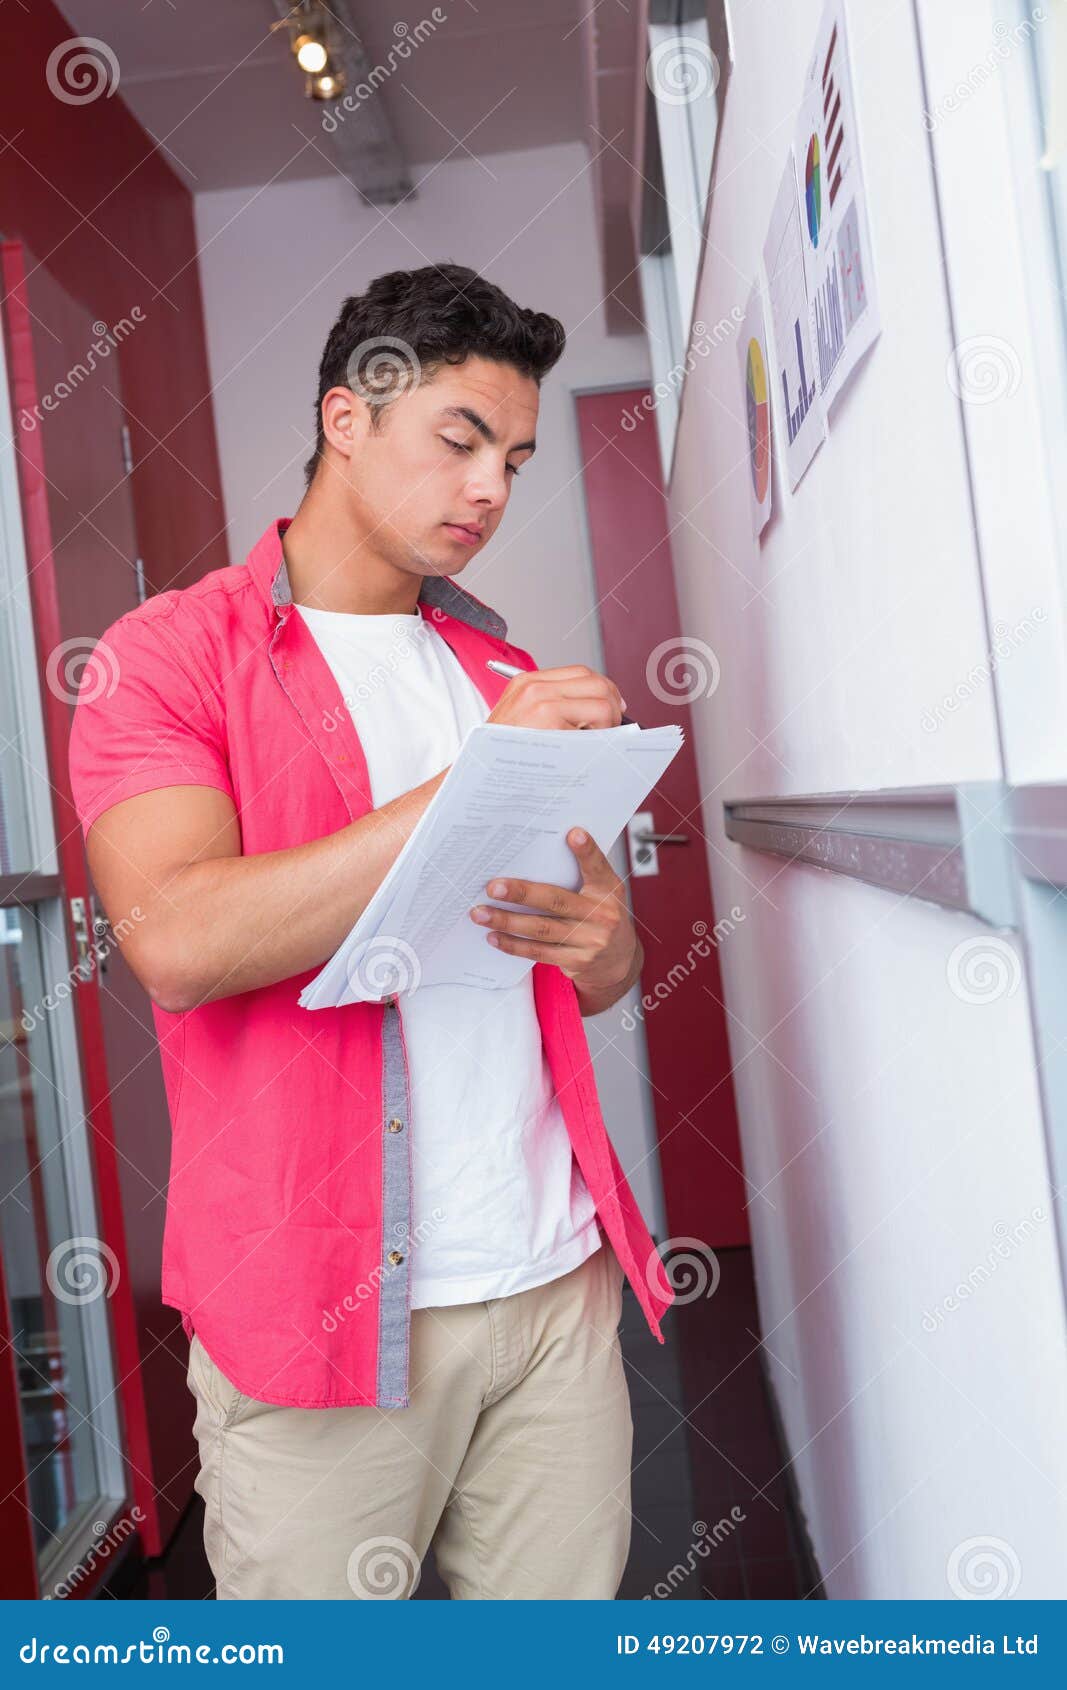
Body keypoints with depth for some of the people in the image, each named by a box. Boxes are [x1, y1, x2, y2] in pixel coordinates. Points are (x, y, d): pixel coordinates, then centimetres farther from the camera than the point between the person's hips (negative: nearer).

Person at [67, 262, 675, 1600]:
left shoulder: (504, 672, 15)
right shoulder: (170, 655, -1)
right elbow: (176, 940, -18)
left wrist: (598, 938, -7)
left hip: (558, 1282, 5)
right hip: (317, 1302, -4)